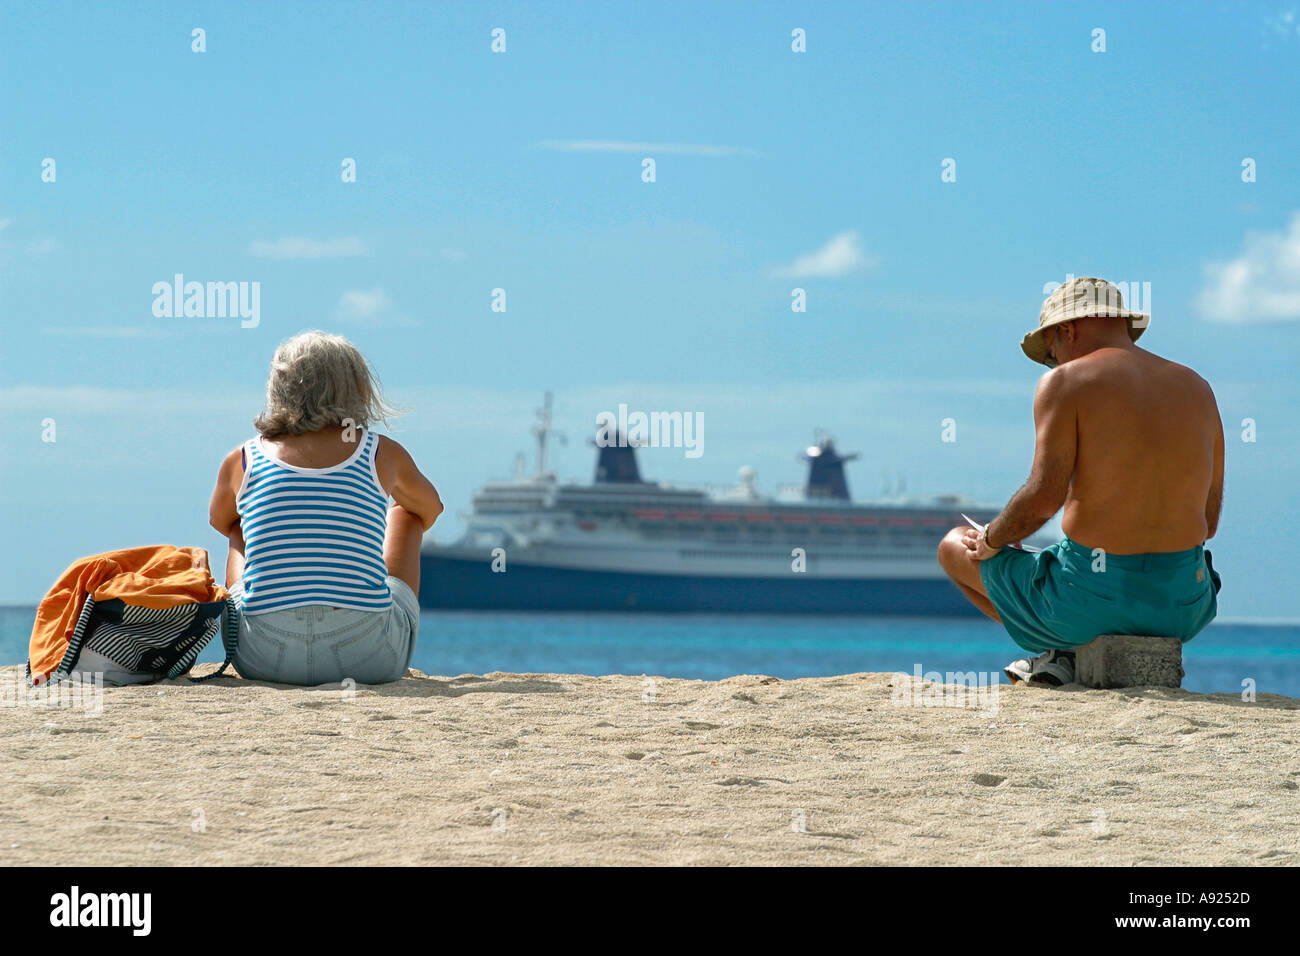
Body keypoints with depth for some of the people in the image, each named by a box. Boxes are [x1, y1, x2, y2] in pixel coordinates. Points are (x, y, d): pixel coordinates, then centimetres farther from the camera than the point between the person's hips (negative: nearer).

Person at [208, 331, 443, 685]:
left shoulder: (241, 461, 6)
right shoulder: (383, 454, 6)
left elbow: (220, 522, 30)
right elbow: (431, 509, 30)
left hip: (264, 658, 1)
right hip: (369, 658, -1)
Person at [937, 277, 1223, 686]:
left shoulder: (1064, 381, -6)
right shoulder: (1196, 387, 10)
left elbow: (1044, 496, -16)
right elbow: (1209, 520, 13)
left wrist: (990, 540, 3)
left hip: (1090, 600, -4)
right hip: (1183, 608, 4)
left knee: (954, 547, 23)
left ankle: (1062, 651, 10)